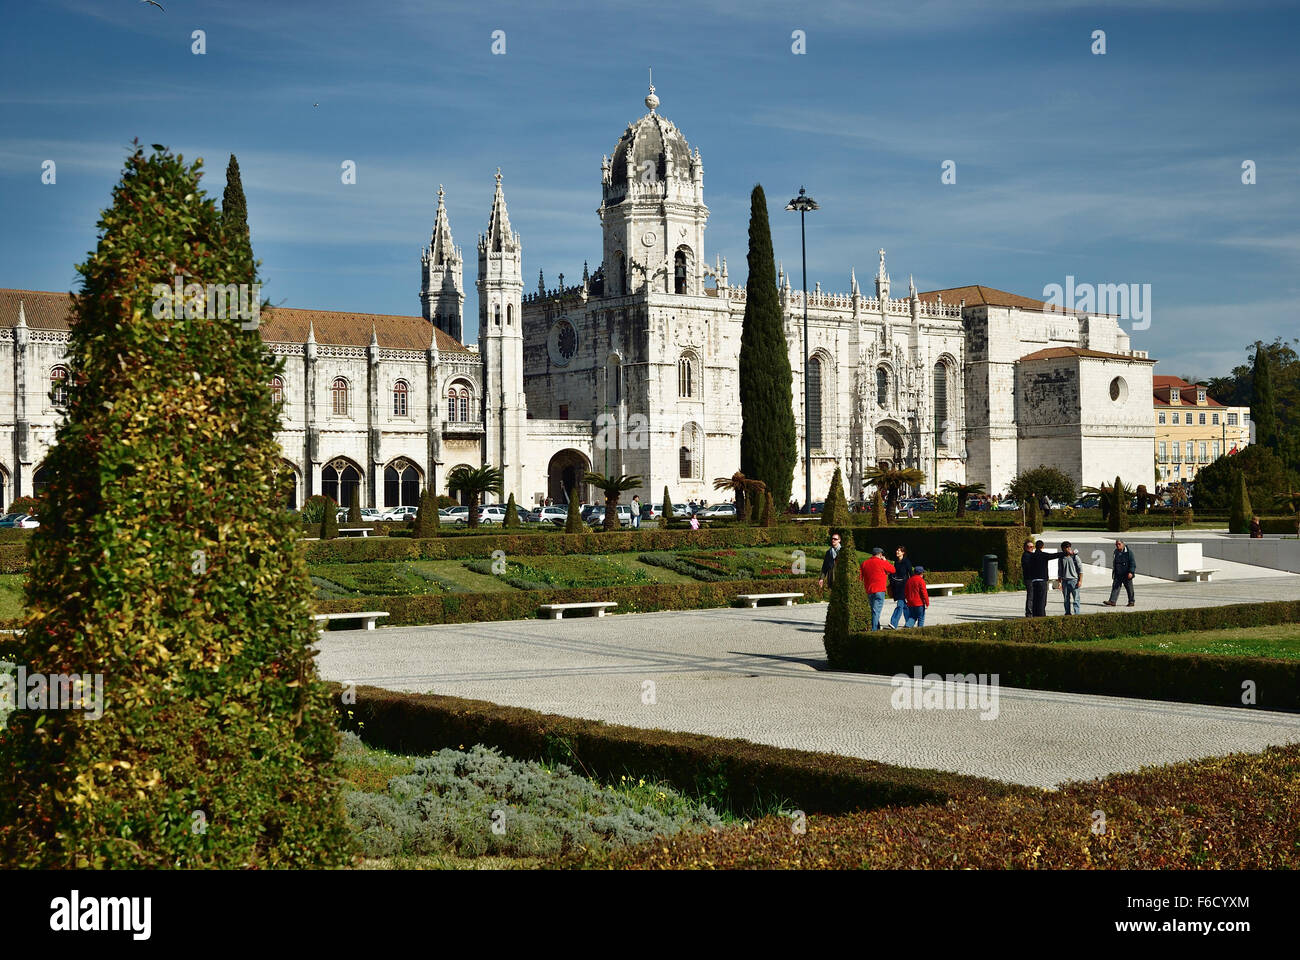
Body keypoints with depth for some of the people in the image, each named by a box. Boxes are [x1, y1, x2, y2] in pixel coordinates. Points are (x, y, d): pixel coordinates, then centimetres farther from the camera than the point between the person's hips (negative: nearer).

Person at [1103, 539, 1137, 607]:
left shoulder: (1129, 552, -7)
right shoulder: (1116, 552, 11)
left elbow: (1133, 563, -10)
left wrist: (1131, 572, -19)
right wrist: (1113, 572, 22)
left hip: (1126, 575, -5)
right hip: (1118, 574, 5)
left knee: (1129, 588, 6)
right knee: (1115, 587, -6)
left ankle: (1131, 602, 18)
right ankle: (1112, 601, -12)